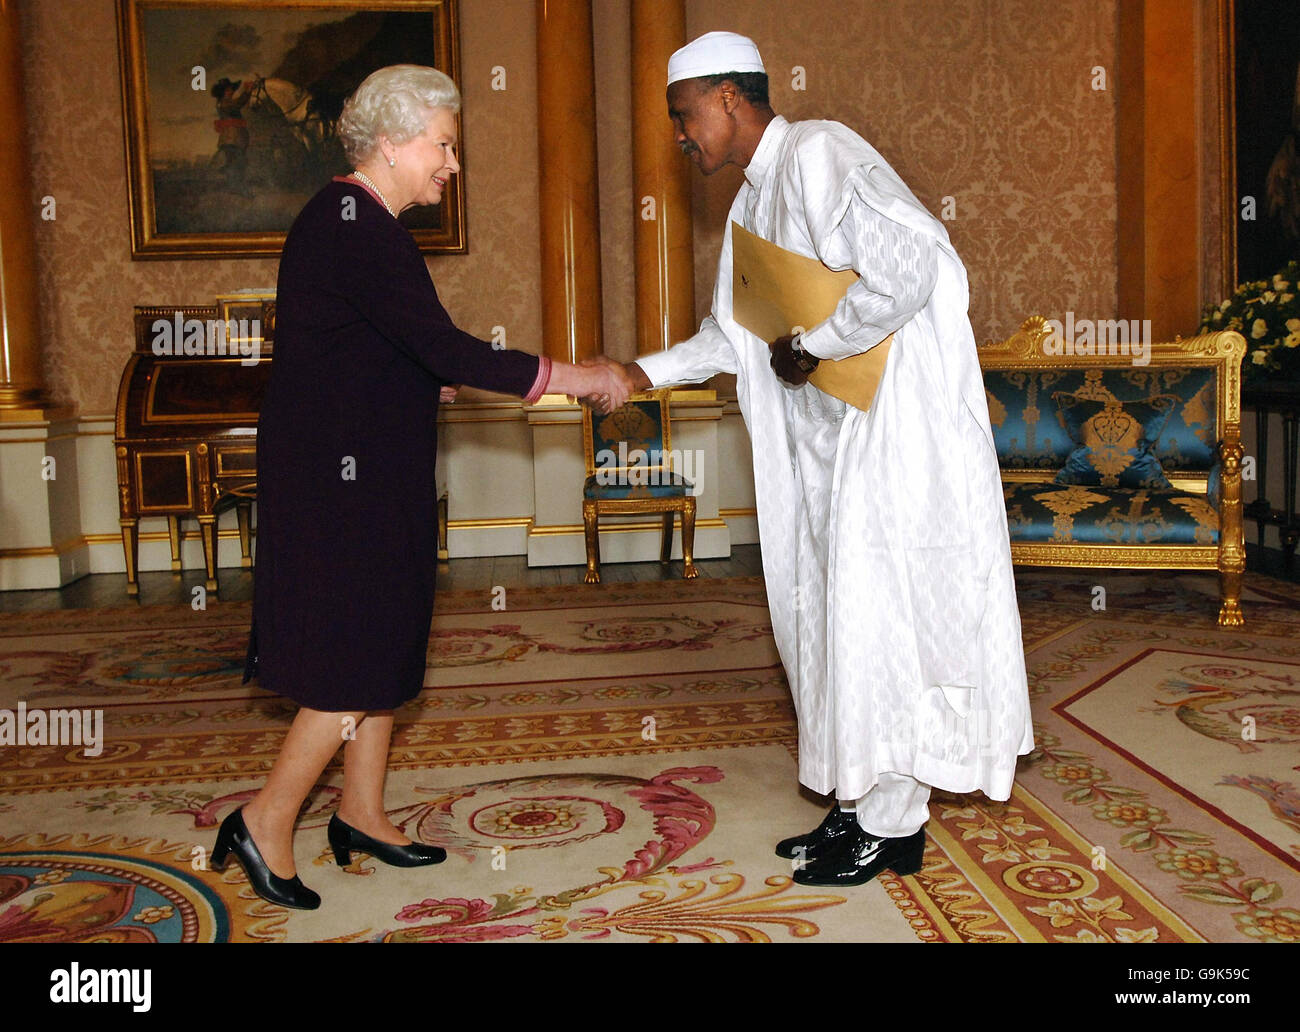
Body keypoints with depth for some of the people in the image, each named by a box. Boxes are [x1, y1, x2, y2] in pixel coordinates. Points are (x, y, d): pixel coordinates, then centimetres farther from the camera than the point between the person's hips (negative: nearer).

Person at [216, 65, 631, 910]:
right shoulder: (353, 227, -18)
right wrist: (572, 378, -22)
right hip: (340, 475, -10)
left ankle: (362, 815, 26)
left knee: (385, 643, 14)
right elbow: (442, 349, -25)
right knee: (359, 659, -4)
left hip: (371, 468, 10)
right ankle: (265, 822, 11)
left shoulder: (357, 221, 14)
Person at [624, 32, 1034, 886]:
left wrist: (811, 349, -16)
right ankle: (859, 807, 23)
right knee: (829, 610, 11)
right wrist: (644, 372, 9)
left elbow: (907, 269, -26)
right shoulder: (755, 201, 17)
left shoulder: (818, 155, -13)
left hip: (895, 424, -10)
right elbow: (733, 332, 22)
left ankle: (892, 829, 9)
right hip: (827, 439, 10)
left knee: (877, 610, -4)